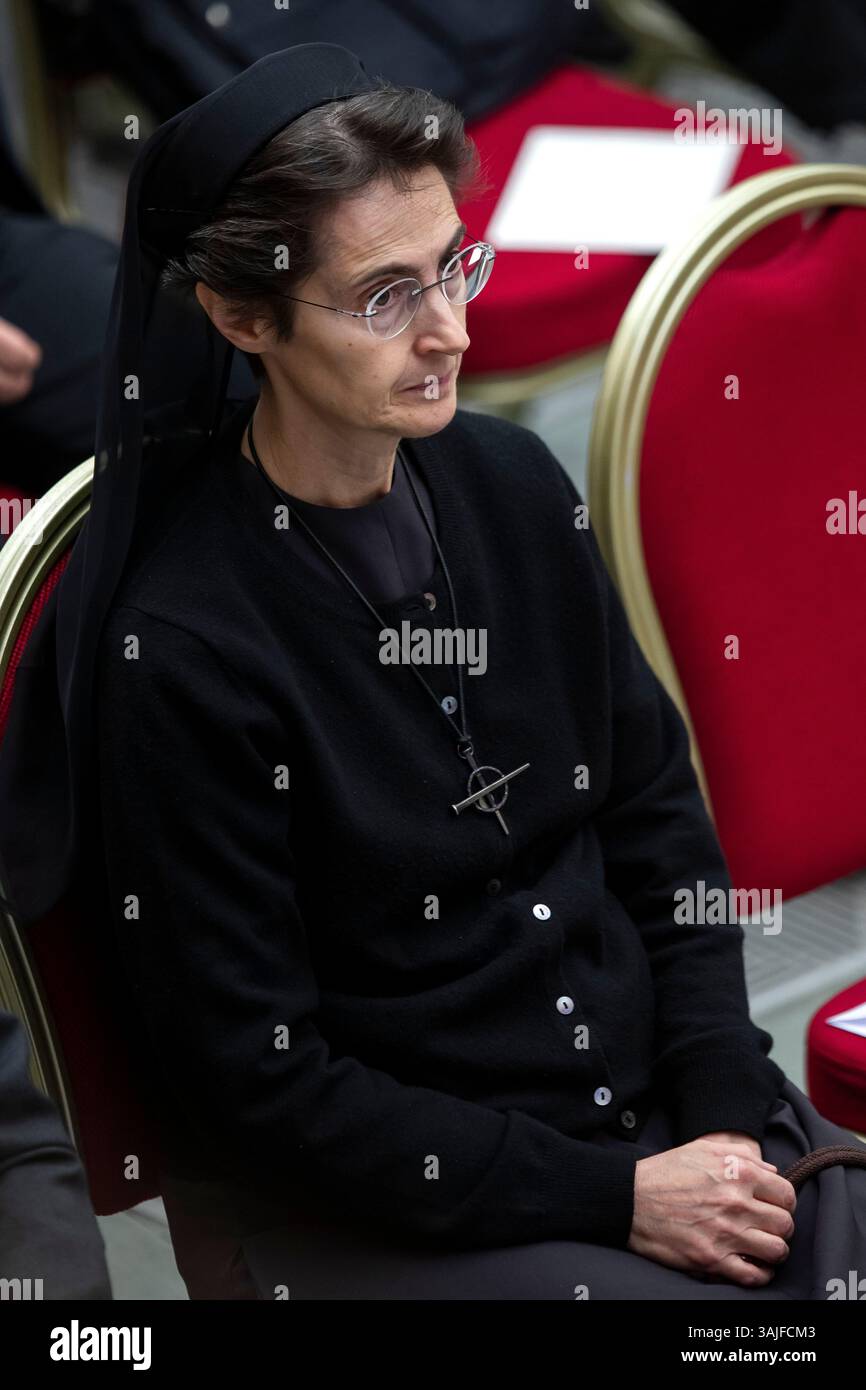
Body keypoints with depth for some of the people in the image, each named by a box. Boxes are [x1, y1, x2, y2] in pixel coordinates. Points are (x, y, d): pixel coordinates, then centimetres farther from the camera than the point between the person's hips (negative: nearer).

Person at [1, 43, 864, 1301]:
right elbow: (258, 1077, -13)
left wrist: (723, 1106, -3)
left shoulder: (510, 483, 0)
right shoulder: (183, 644, -17)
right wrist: (614, 1198, -15)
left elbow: (658, 813, 9)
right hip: (355, 1202, -6)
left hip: (646, 1093, 6)